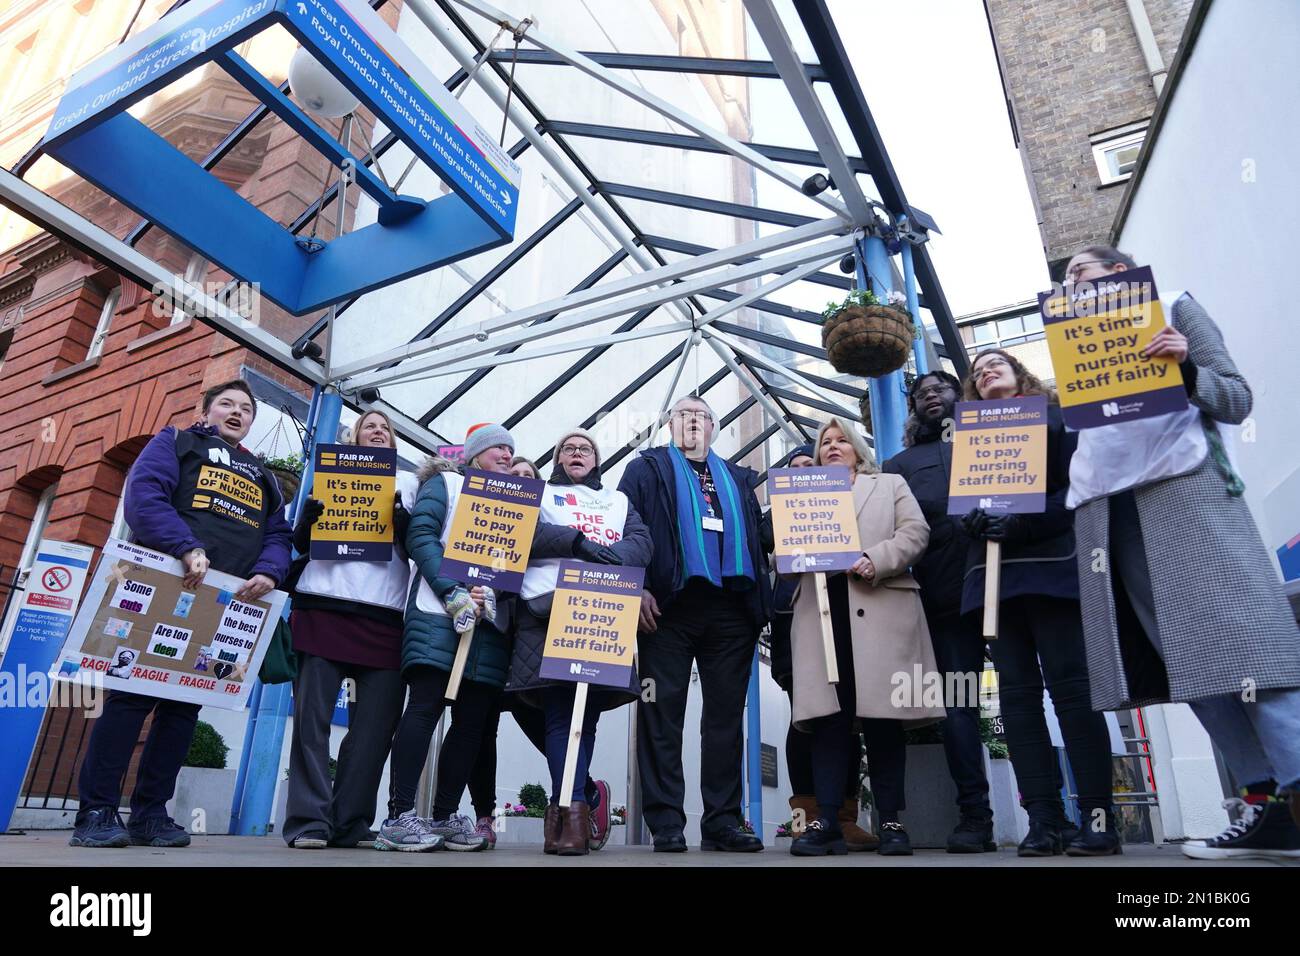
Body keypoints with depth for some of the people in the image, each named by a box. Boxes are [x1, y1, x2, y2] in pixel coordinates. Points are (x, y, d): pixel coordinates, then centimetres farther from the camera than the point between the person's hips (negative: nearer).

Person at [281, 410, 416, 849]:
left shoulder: (408, 482, 19)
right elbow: (301, 541, 14)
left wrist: (401, 518, -10)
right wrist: (309, 514, -7)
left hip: (384, 614, 1)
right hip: (324, 606, -1)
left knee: (375, 723, -2)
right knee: (312, 717, -4)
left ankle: (349, 823, 6)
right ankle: (309, 821, 1)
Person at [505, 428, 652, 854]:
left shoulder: (619, 500, 27)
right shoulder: (539, 492, 22)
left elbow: (641, 545, 9)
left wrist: (605, 558, -12)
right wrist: (583, 543, -11)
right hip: (548, 608, -2)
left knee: (587, 710, -1)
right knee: (560, 708, -11)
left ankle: (565, 804, 5)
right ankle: (573, 811, -13)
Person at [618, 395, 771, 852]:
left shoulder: (738, 478, 25)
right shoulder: (647, 468, 13)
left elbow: (757, 533, 19)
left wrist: (759, 595, 6)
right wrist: (637, 588, -11)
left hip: (732, 608, 4)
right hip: (670, 606, -3)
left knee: (726, 715, 5)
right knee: (662, 714, -2)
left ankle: (723, 820, 14)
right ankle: (666, 823, 5)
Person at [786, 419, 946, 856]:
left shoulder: (891, 484, 19)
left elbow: (915, 532, 4)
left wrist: (875, 560, -11)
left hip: (881, 611, -1)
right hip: (821, 612, 2)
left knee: (882, 715, -3)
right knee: (828, 716, -4)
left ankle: (890, 821, 5)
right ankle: (827, 821, -3)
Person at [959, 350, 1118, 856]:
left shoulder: (1055, 417, 9)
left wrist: (1024, 525, -16)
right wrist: (971, 521, -8)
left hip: (1049, 565, -4)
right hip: (992, 573, 4)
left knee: (1070, 685, -8)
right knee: (1016, 692, 0)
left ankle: (1097, 814, -1)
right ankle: (1044, 818, 3)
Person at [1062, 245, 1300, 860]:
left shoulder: (1172, 308, 14)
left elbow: (1237, 400, 4)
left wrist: (1187, 369, -13)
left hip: (1183, 487, -4)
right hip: (1106, 506, 4)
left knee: (1232, 635, -13)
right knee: (1181, 655, -2)